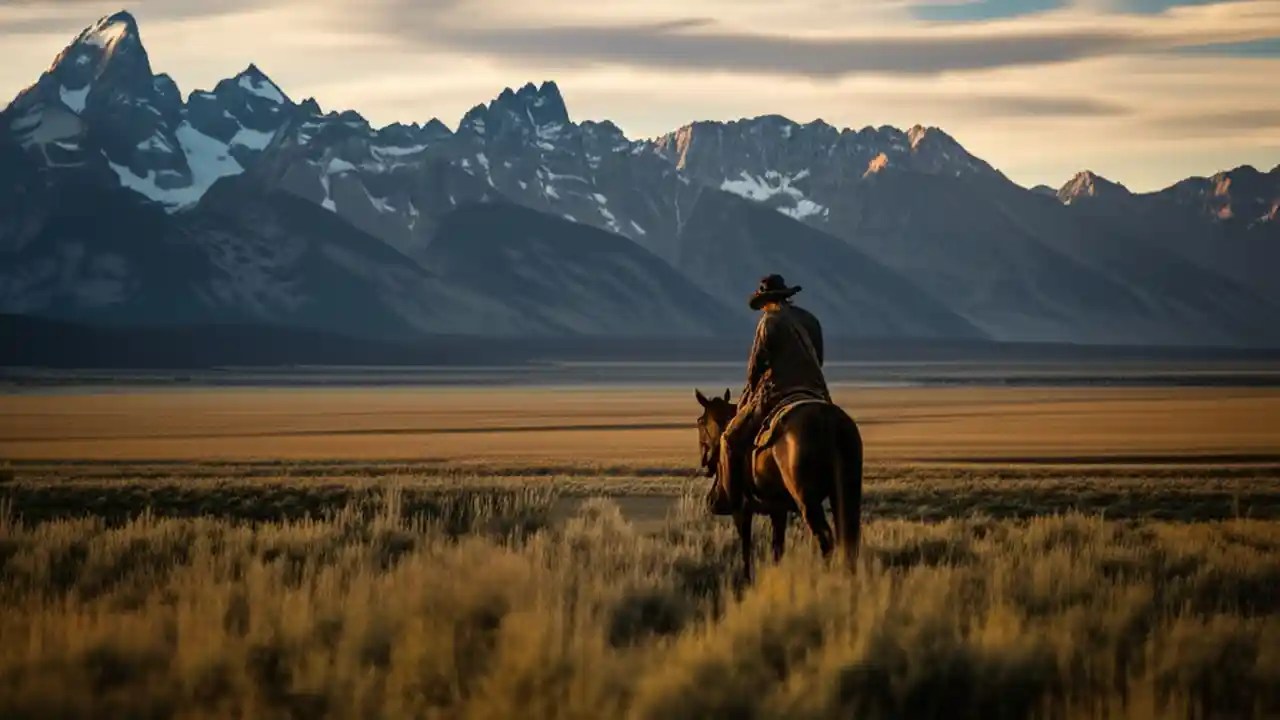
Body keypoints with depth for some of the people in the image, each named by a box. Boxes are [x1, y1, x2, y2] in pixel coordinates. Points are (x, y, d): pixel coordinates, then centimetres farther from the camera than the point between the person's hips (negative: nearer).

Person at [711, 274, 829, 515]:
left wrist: (751, 390, 10)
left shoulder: (770, 321, -6)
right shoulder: (810, 320, 15)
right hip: (817, 394, 7)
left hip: (777, 395, -7)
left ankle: (727, 498, -3)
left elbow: (756, 363, -7)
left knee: (732, 438, 3)